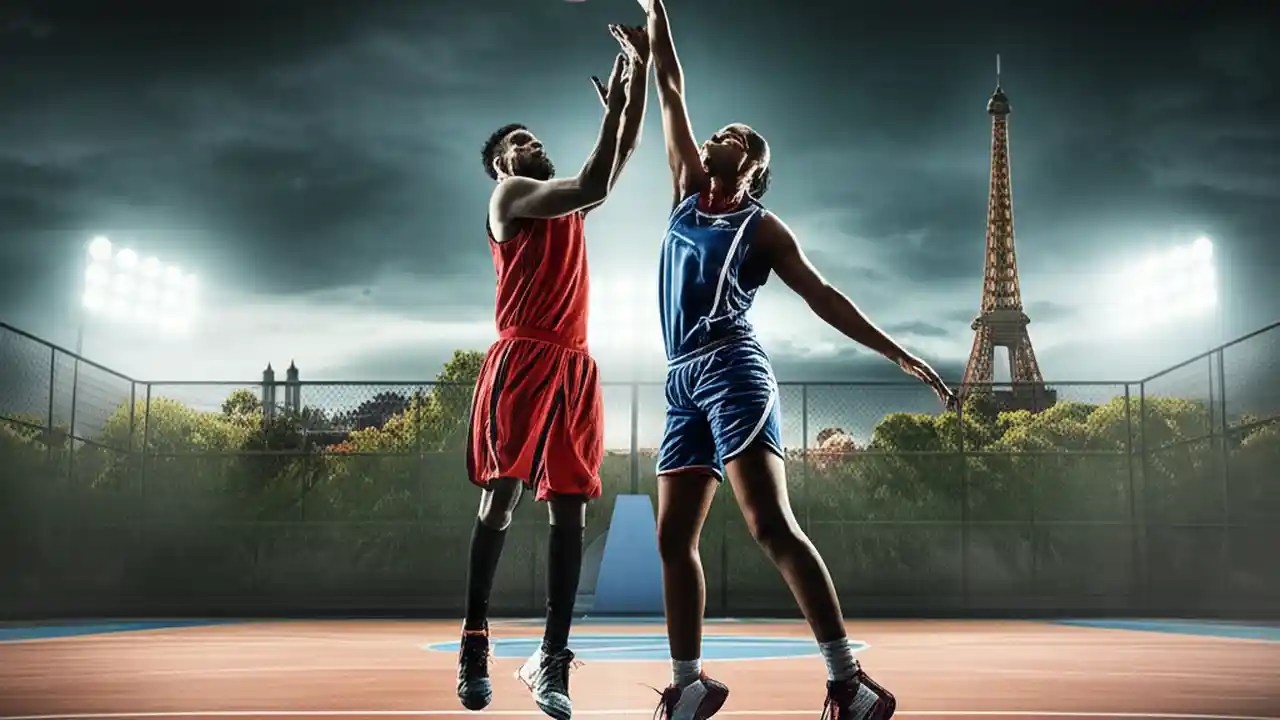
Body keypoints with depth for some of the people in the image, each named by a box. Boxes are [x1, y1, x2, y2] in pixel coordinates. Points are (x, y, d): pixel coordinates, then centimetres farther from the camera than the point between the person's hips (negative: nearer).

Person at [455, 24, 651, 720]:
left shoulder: (565, 206, 26)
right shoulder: (509, 196, 3)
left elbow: (619, 159, 24)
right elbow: (594, 183, -12)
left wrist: (638, 75, 16)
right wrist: (611, 110, -2)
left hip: (575, 364, 7)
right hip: (523, 358, -7)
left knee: (570, 508, -2)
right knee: (501, 498, -6)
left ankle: (551, 660, -3)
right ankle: (475, 640, 3)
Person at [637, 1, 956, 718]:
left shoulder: (761, 226, 8)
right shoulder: (688, 194, 23)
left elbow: (823, 296, 5)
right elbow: (672, 93, 23)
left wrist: (902, 355, -1)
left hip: (731, 368, -6)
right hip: (684, 381, 7)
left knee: (772, 525, -19)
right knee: (674, 537, 4)